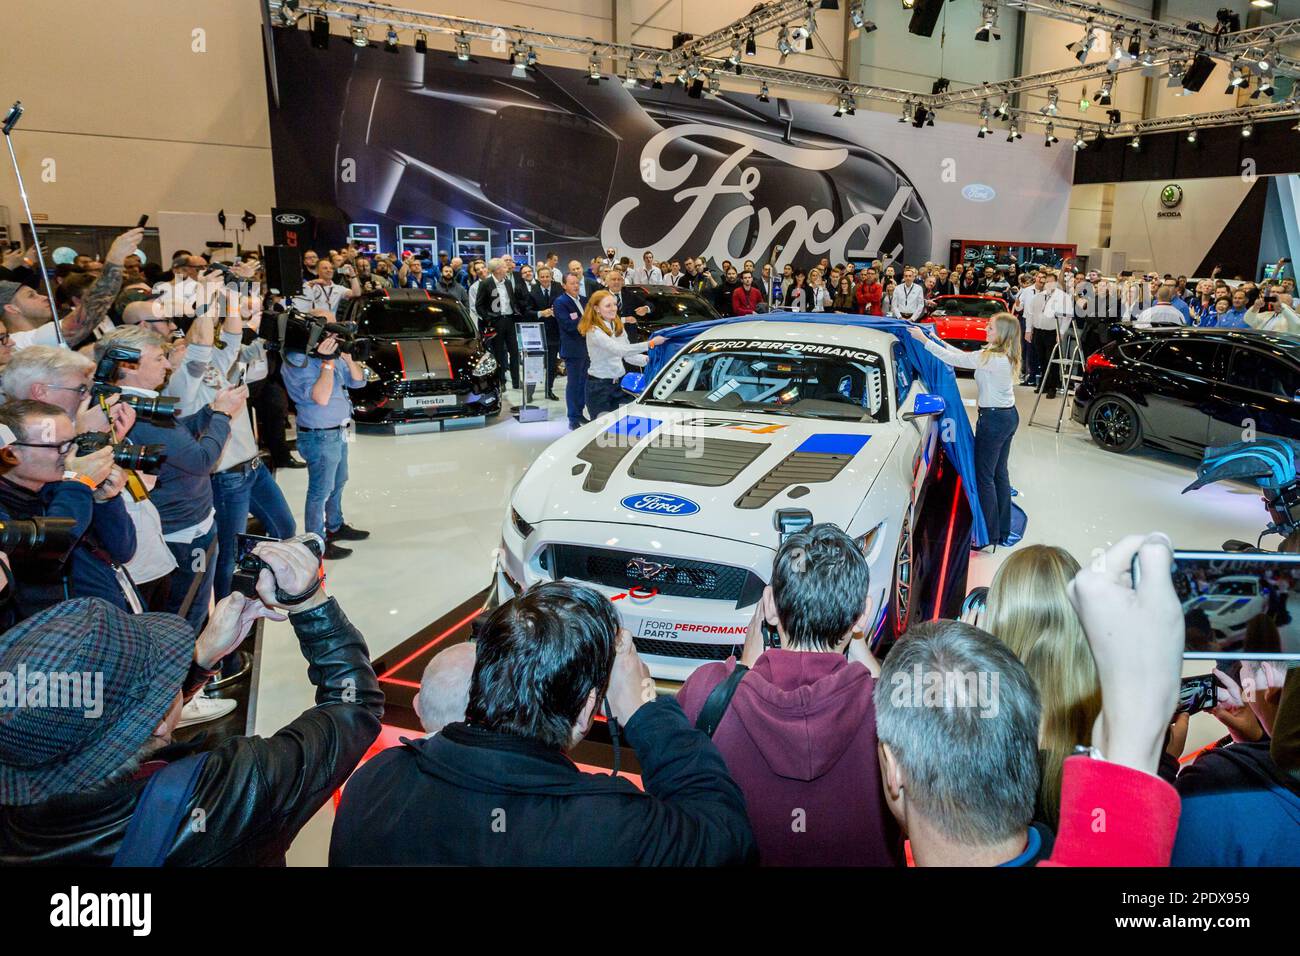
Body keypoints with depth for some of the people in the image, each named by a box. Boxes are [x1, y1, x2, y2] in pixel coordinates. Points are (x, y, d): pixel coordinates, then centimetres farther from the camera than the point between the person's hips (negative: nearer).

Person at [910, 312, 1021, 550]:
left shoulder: (992, 358, -23)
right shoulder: (1004, 356, 5)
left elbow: (954, 360, -20)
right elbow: (965, 357, 13)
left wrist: (925, 340, -13)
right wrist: (939, 341, 14)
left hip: (993, 419, -10)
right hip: (1009, 416, 10)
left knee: (984, 477, -1)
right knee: (1000, 473, 16)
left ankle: (990, 537, 5)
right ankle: (1003, 532, 25)